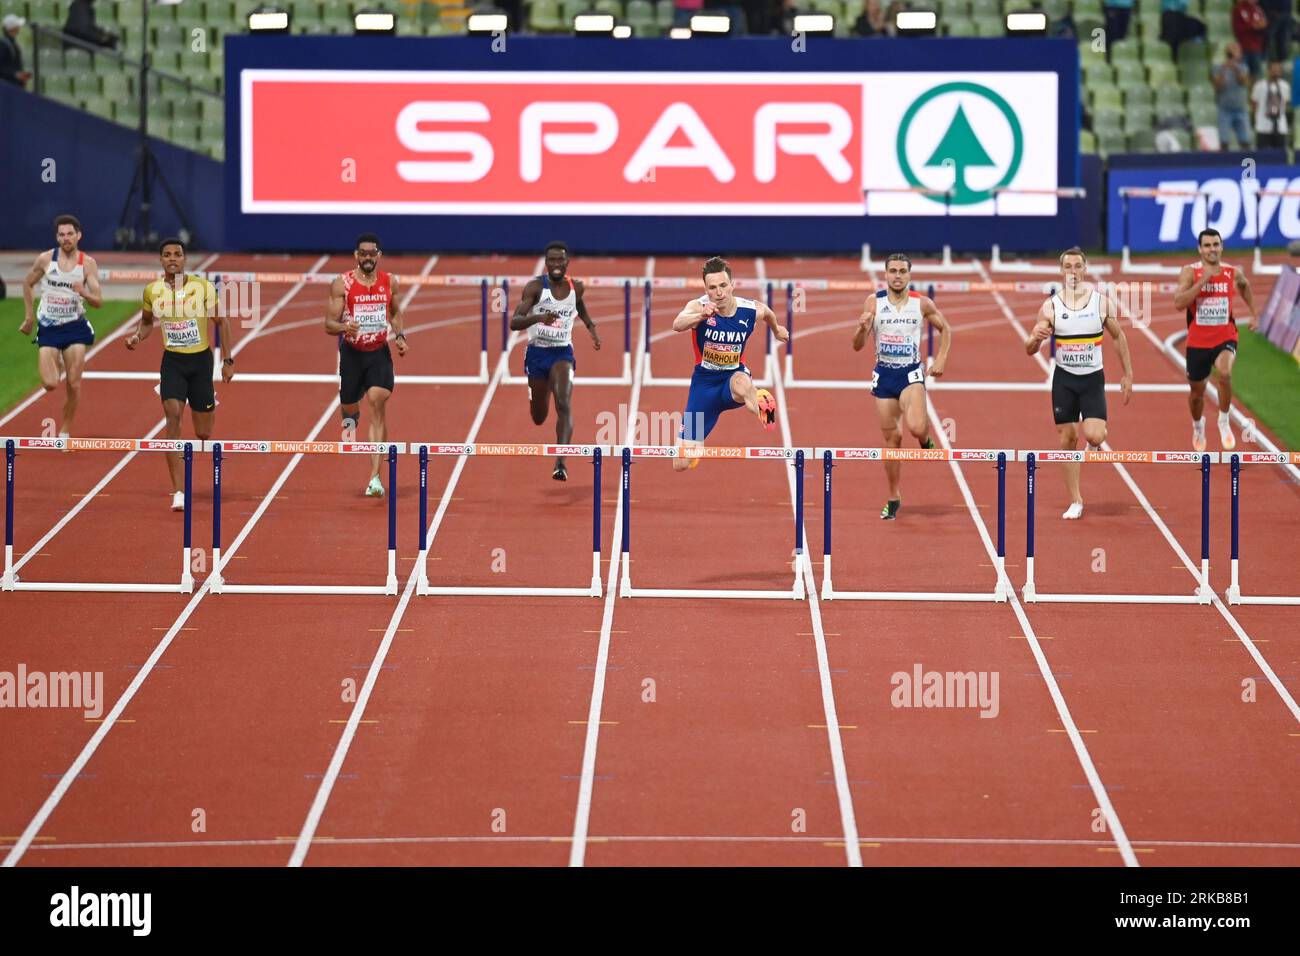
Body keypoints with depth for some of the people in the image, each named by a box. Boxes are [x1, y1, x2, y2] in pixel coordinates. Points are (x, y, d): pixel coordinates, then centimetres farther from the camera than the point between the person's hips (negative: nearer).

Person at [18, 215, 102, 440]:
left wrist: (84, 293, -30)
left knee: (74, 384, -5)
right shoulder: (45, 259, -6)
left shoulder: (88, 263, -7)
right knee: (50, 384, -8)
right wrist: (29, 316, 10)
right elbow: (28, 284, 11)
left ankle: (65, 431, 13)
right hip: (48, 327, 0)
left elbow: (98, 302, -9)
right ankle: (56, 364, 31)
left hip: (75, 327, 0)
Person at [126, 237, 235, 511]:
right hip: (172, 361, 1)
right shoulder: (152, 291, -3)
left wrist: (228, 360, 0)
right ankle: (178, 491, -21)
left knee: (203, 432, 6)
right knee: (173, 415, -21)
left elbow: (222, 321, 1)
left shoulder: (203, 287, -10)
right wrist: (137, 336, -6)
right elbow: (147, 321, 16)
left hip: (200, 359, -1)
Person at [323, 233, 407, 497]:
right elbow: (329, 325, -9)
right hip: (351, 353, 0)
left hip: (379, 354, 0)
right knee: (349, 406, 12)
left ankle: (375, 478, -19)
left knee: (378, 409, -15)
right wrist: (344, 327, -31)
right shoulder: (342, 284, -8)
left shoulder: (390, 282, 1)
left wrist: (400, 335, 4)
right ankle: (351, 417, 56)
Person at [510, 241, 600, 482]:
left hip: (562, 353, 0)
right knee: (538, 417, 13)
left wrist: (591, 327, 15)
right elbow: (514, 322, -22)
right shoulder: (535, 287, -12)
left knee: (564, 405, -23)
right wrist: (539, 318, -39)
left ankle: (561, 463, -30)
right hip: (536, 353, 0)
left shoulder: (576, 287, 0)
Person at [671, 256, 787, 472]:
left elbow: (768, 314, 13)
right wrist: (701, 316, -65)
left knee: (741, 384, -44)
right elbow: (677, 325, -44)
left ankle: (761, 407, -11)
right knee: (681, 464, 0)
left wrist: (776, 329, 33)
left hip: (734, 376, -1)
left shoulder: (752, 310, -14)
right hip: (704, 381, 1)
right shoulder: (699, 306, -21)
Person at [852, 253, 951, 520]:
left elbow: (945, 329, 13)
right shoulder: (873, 302, -2)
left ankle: (926, 439, 12)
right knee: (892, 438, 5)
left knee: (916, 426, -27)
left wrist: (941, 359, 2)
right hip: (884, 373, 2)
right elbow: (857, 346, -3)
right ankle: (894, 499, 18)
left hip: (911, 373, -1)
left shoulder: (922, 303, -3)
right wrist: (862, 328, -24)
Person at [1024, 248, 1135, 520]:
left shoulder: (1102, 301, -4)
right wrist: (1035, 338, -26)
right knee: (1068, 439, 3)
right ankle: (1075, 502, 12)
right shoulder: (1051, 306, -4)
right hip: (1063, 378, 1)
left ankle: (1094, 442, 21)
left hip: (1093, 378, -1)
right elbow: (1030, 350, -2)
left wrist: (1128, 374, 7)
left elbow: (1118, 337, 8)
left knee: (1093, 436, -18)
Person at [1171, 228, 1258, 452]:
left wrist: (1253, 314, 20)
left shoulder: (1233, 273, -1)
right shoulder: (1189, 272, -8)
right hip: (1198, 342, 1)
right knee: (1197, 391, 15)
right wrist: (1202, 281, -25)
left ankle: (1224, 421, -12)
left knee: (1224, 372, -32)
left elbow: (1245, 287, 24)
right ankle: (1198, 426, 48)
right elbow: (1178, 303, -22)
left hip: (1225, 339, -1)